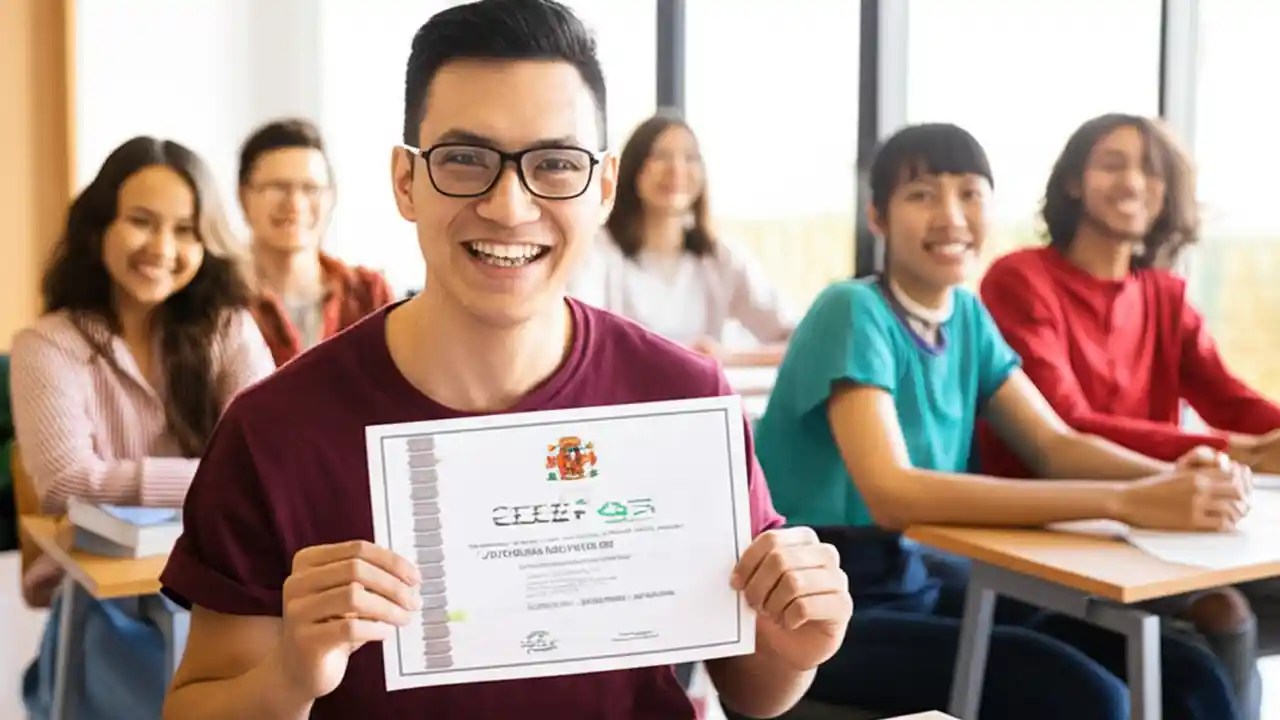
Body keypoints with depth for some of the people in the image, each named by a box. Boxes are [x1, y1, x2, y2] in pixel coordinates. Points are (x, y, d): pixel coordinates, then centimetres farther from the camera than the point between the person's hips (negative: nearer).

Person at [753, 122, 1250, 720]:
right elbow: (891, 494, -30)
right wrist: (1125, 502, -33)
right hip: (820, 607, -7)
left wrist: (1173, 475, -18)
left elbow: (1056, 445, 5)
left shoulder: (967, 316, 7)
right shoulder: (853, 313, -17)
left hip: (925, 577, 7)